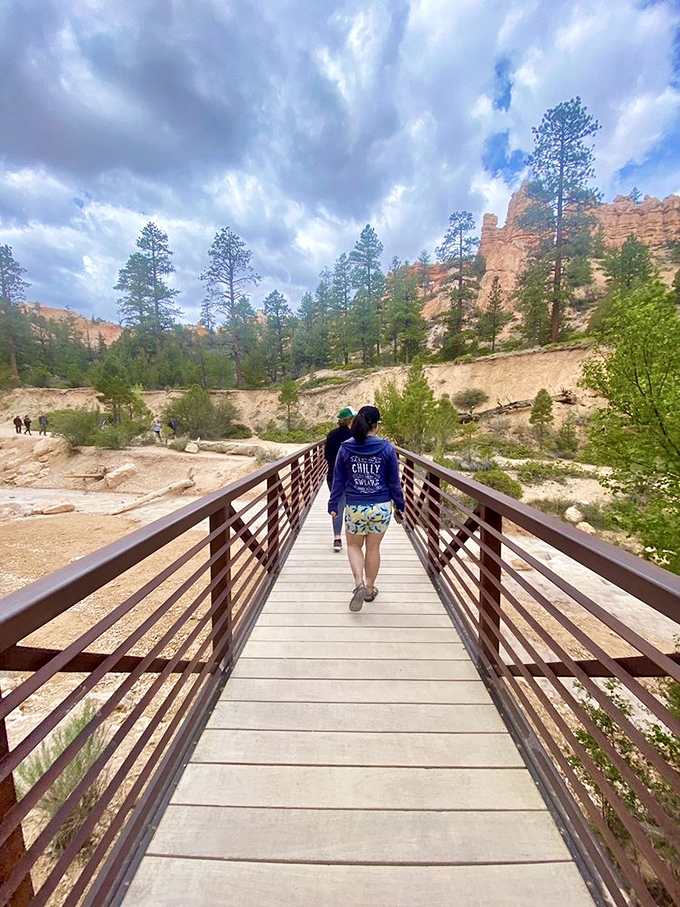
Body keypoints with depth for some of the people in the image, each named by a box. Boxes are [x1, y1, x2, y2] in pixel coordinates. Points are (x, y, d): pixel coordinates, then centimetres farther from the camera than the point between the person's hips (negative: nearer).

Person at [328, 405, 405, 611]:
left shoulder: (345, 448, -5)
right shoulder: (386, 448, -7)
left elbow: (338, 480, 1)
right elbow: (394, 482, -1)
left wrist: (333, 505, 11)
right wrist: (399, 507, 10)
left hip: (355, 508, 0)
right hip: (381, 508, 0)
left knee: (354, 546, 21)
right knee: (373, 548, 17)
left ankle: (359, 583, 3)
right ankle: (370, 588, 32)